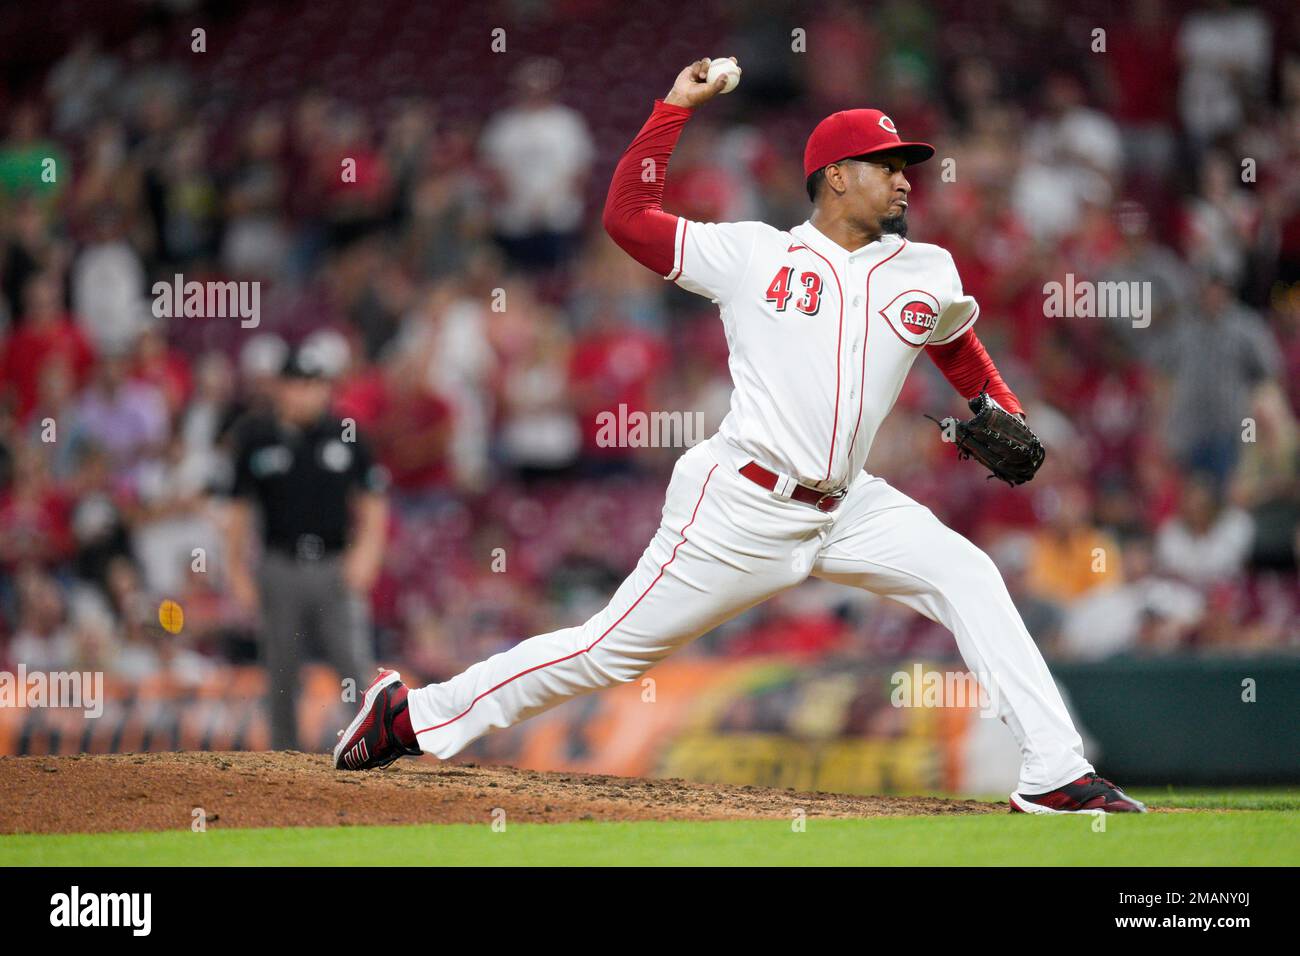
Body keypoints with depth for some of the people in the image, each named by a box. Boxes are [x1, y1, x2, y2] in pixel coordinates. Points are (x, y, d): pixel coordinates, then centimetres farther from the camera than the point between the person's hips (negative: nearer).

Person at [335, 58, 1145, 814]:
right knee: (613, 649, -3)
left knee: (966, 576, -11)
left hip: (845, 508, 5)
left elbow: (957, 341, 31)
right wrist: (675, 108, -4)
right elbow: (628, 217, -3)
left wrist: (1001, 412, 14)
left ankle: (1055, 774, -11)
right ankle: (417, 714, 10)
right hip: (742, 507, -5)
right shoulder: (753, 255, -1)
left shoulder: (927, 273, 10)